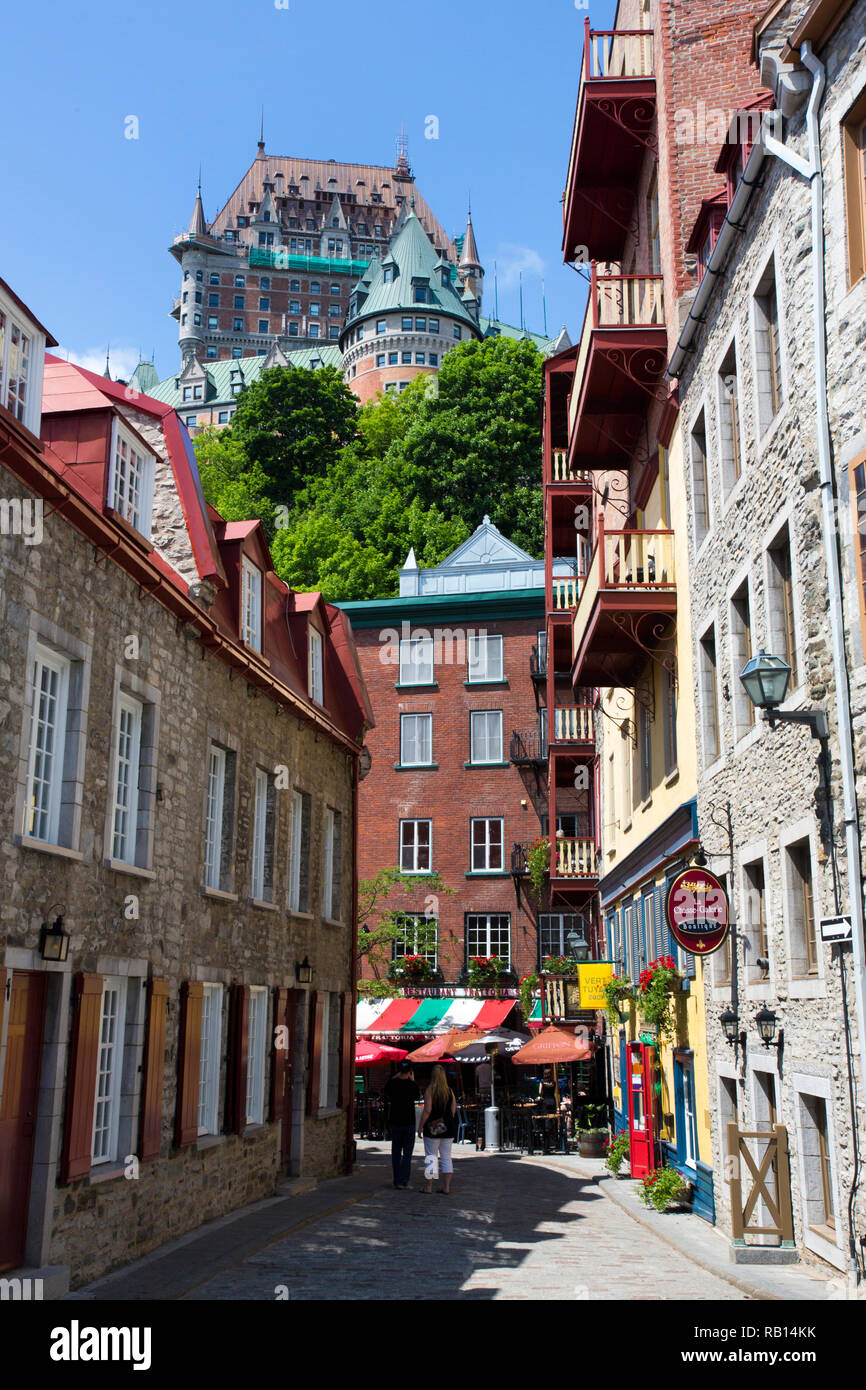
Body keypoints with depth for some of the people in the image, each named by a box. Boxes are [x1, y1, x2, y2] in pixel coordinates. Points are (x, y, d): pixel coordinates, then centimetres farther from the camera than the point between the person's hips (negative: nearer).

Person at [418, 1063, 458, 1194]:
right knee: (446, 1157, 9)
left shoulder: (429, 1091, -10)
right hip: (447, 1129, 4)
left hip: (432, 1128, -4)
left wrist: (420, 1126, -7)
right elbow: (453, 1110, 4)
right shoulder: (450, 1091, 3)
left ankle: (428, 1187, 5)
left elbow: (427, 1110, -14)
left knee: (431, 1156, 4)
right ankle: (446, 1187, 10)